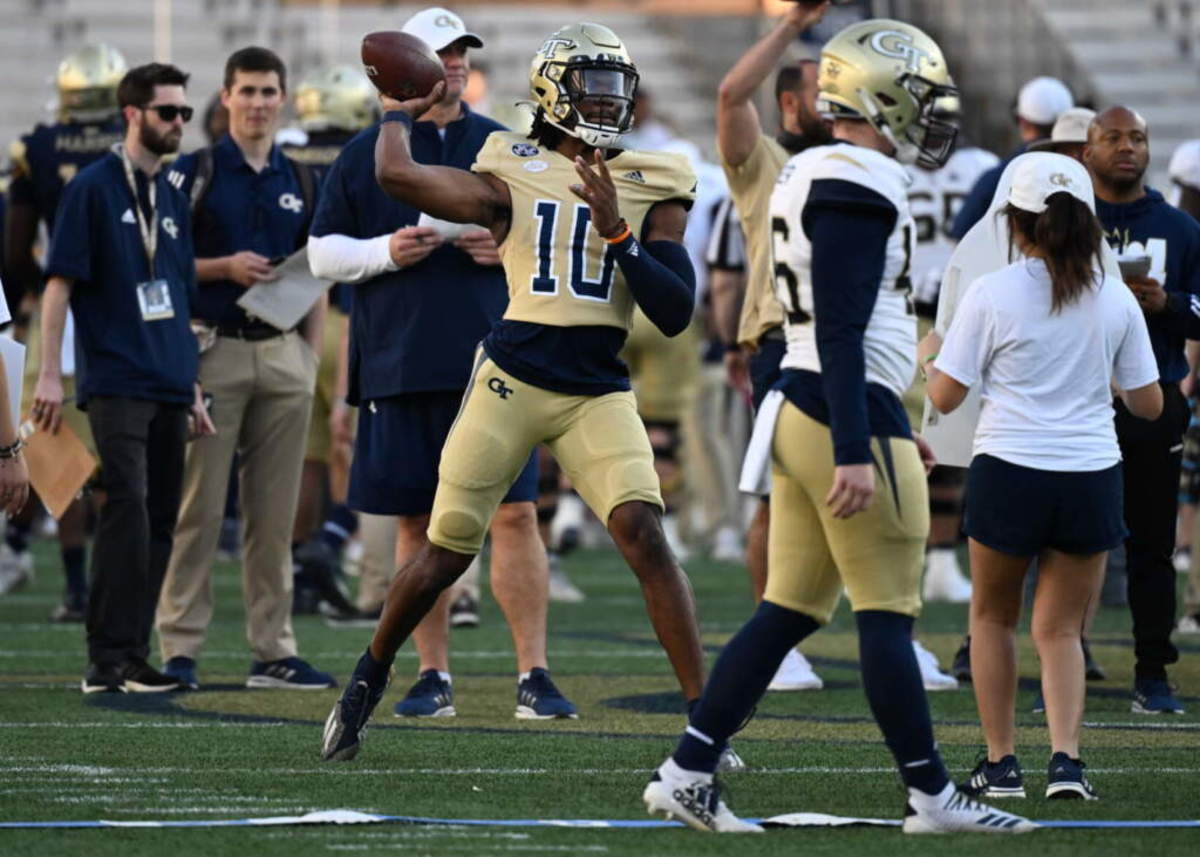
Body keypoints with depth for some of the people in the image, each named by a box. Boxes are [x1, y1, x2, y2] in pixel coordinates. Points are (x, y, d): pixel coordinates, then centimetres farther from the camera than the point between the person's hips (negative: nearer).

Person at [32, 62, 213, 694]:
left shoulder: (172, 199, 17)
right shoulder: (94, 188, -2)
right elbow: (60, 285, -5)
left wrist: (193, 391, 19)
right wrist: (50, 374, -11)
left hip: (168, 389, 7)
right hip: (116, 382, -7)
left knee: (159, 521, 5)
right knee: (127, 507, -16)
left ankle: (132, 657, 9)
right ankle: (109, 659, -16)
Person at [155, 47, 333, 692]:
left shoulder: (299, 183, 14)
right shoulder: (193, 173, 1)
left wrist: (312, 353, 9)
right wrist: (224, 268, -15)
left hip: (284, 354, 4)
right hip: (215, 349, -4)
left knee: (275, 512, 5)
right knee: (198, 507, -5)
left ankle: (273, 650, 9)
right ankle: (180, 648, -3)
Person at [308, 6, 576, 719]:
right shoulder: (368, 153, 7)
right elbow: (324, 252, 7)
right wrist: (386, 252, -10)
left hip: (492, 361, 0)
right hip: (400, 366, 0)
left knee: (515, 512, -8)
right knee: (419, 523, 5)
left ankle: (534, 675, -4)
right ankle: (434, 677, 12)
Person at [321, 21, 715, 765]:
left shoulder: (653, 192, 5)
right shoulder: (512, 177, 1)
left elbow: (675, 313, -2)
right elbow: (396, 175, -12)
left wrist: (617, 233, -13)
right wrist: (400, 113, 8)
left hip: (599, 392, 1)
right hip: (513, 378, -1)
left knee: (644, 534, -19)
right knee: (447, 552, 6)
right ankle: (371, 677, 32)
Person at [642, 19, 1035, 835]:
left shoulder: (814, 179, 16)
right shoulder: (858, 190, -16)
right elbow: (842, 332, -21)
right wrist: (855, 453, -24)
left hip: (799, 410, 10)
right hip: (848, 417, -10)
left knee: (791, 608, 11)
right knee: (889, 614, -2)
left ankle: (687, 771, 8)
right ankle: (931, 795, 6)